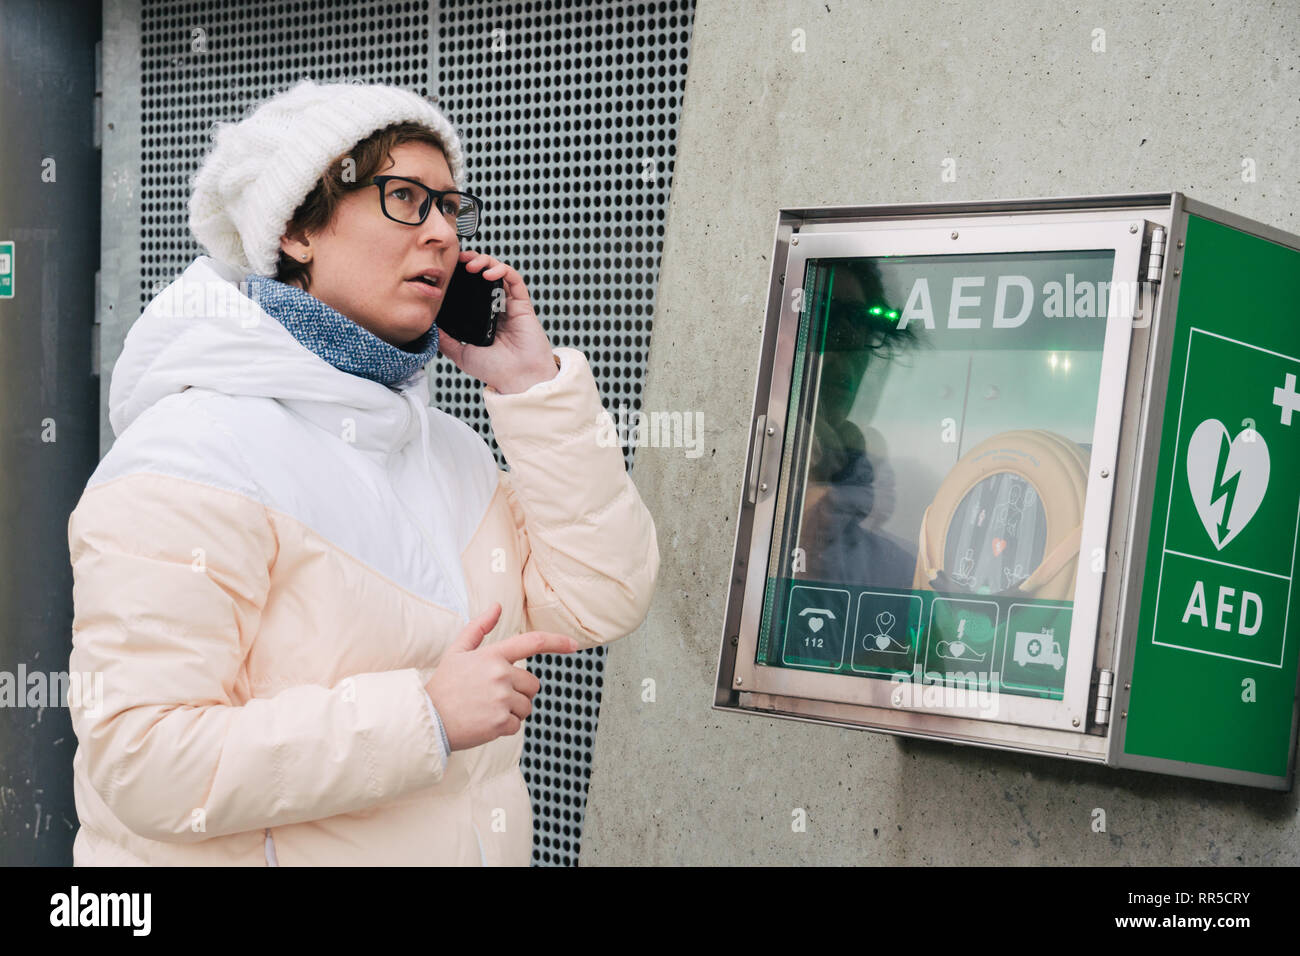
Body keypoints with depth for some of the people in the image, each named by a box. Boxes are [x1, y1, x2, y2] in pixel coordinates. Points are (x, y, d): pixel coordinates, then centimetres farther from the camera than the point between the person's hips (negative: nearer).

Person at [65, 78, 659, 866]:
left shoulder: (448, 446, 4)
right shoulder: (192, 457, -20)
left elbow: (600, 603, -4)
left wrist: (534, 384, -8)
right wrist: (424, 714, -29)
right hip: (277, 852, -7)